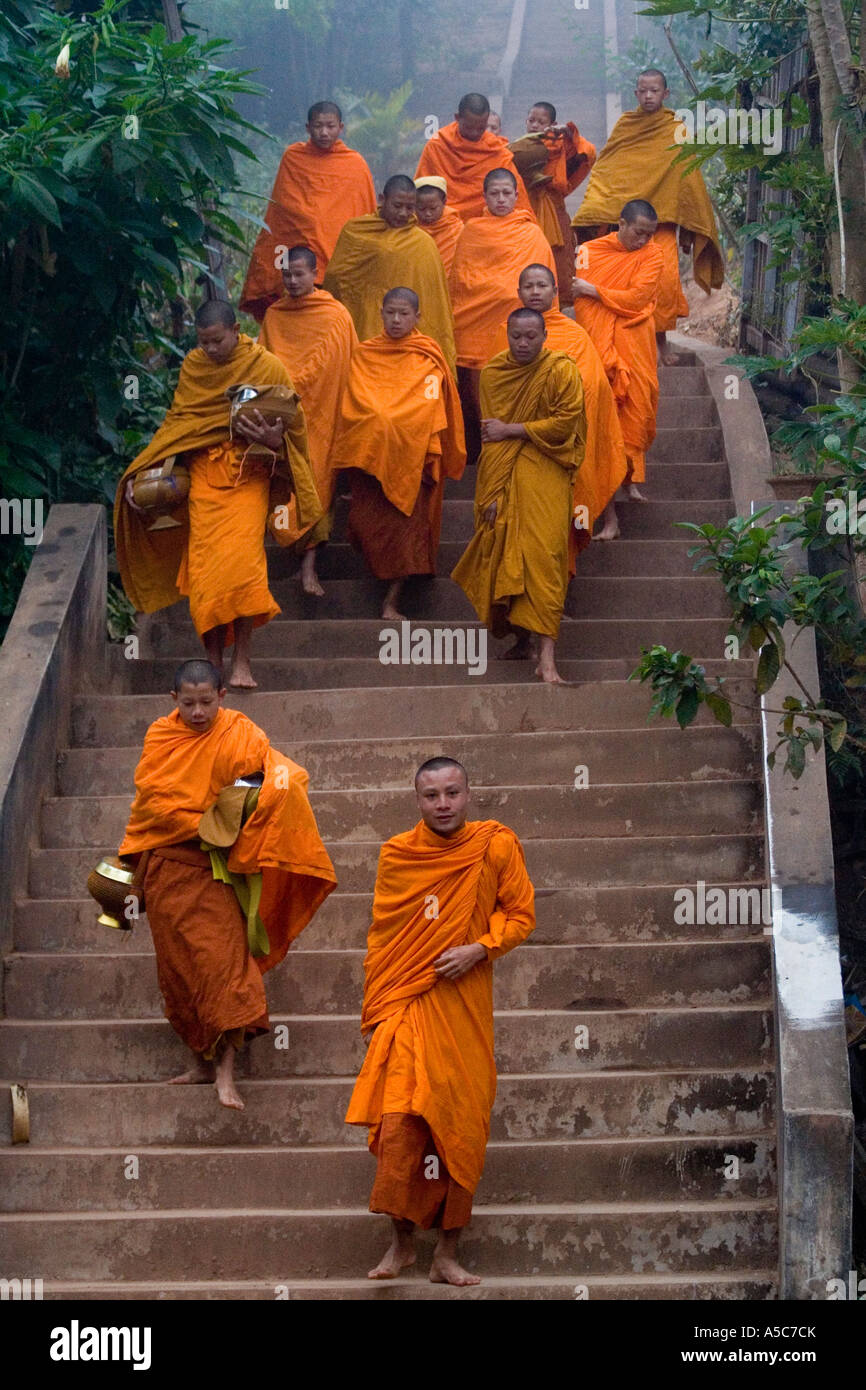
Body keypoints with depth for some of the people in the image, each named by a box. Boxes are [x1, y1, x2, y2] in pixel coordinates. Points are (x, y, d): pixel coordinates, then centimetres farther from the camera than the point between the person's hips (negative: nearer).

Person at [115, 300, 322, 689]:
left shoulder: (267, 367, -2)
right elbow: (176, 422, 17)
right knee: (205, 563, -6)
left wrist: (274, 439, -21)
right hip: (204, 471, 3)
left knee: (241, 558, -18)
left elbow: (293, 425, 2)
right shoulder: (192, 366, 9)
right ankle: (213, 659, 0)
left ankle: (241, 660, -12)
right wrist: (141, 473, 10)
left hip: (248, 473, -3)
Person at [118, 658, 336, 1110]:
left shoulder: (240, 734, -3)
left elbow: (281, 777, -12)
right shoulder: (161, 737, 4)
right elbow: (150, 799, 1)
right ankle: (202, 1061, 18)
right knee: (178, 964, 7)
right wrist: (199, 824, -11)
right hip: (168, 865, 3)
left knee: (222, 958, -12)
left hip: (217, 867, -3)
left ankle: (225, 1072, -11)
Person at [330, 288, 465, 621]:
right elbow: (353, 404, 9)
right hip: (370, 453, 2)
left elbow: (430, 405, -1)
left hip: (412, 453, -2)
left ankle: (392, 600, -3)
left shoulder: (428, 357, 5)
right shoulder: (363, 354, 11)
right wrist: (383, 423, -7)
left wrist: (388, 420, -12)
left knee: (406, 522, -7)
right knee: (366, 520, -7)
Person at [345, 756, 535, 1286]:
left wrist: (478, 948, -13)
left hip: (464, 1008, 0)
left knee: (461, 1129, 4)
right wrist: (378, 1011, 7)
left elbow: (521, 915, 4)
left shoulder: (496, 845, -2)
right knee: (398, 1124, -10)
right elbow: (381, 938, 9)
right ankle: (402, 1241, 8)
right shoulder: (397, 855, 2)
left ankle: (447, 1253, 15)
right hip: (407, 1004, 0)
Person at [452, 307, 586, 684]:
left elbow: (565, 422, -11)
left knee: (542, 557, -12)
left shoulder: (561, 370, -4)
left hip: (543, 474, -4)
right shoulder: (492, 372, 6)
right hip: (502, 477, 4)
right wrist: (492, 492, -3)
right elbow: (489, 432, 5)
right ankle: (521, 637, 20)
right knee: (501, 555, 3)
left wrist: (510, 430, -10)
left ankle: (546, 656, -18)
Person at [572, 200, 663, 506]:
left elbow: (637, 298, -10)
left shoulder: (652, 255, 2)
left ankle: (630, 475, 3)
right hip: (598, 341, -1)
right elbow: (582, 304, -4)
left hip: (635, 343, 1)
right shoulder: (591, 251, 1)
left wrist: (593, 290, -7)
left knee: (637, 403, -5)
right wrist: (604, 356, -13)